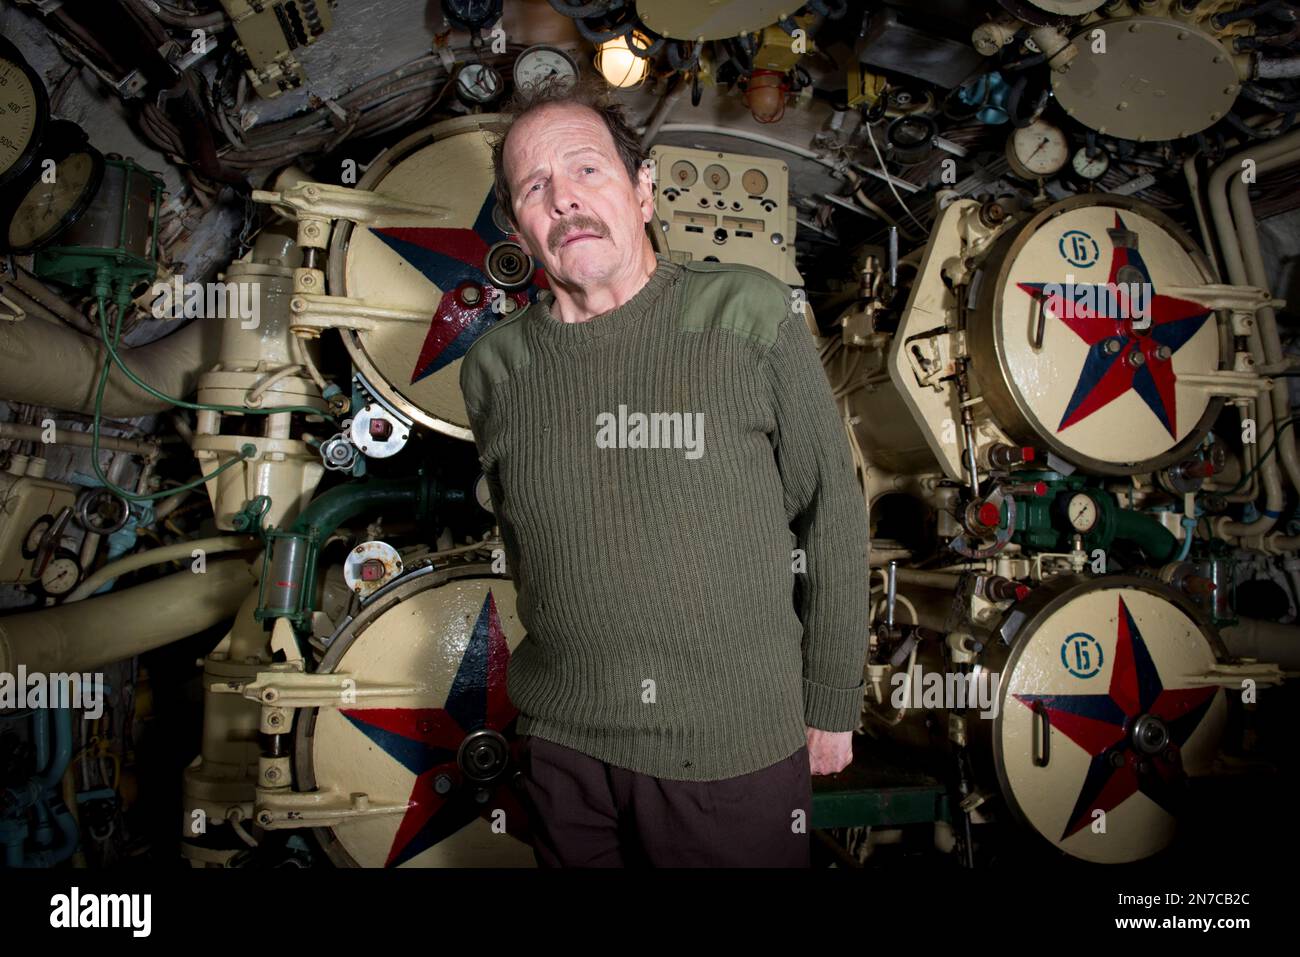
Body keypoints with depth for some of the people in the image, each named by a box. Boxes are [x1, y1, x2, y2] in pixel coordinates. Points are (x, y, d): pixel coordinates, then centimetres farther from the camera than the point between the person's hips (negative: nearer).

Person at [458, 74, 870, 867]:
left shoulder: (748, 316, -9)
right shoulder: (494, 367, -2)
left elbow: (831, 512, -4)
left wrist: (831, 705, 0)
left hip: (738, 747, -2)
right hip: (565, 747, 3)